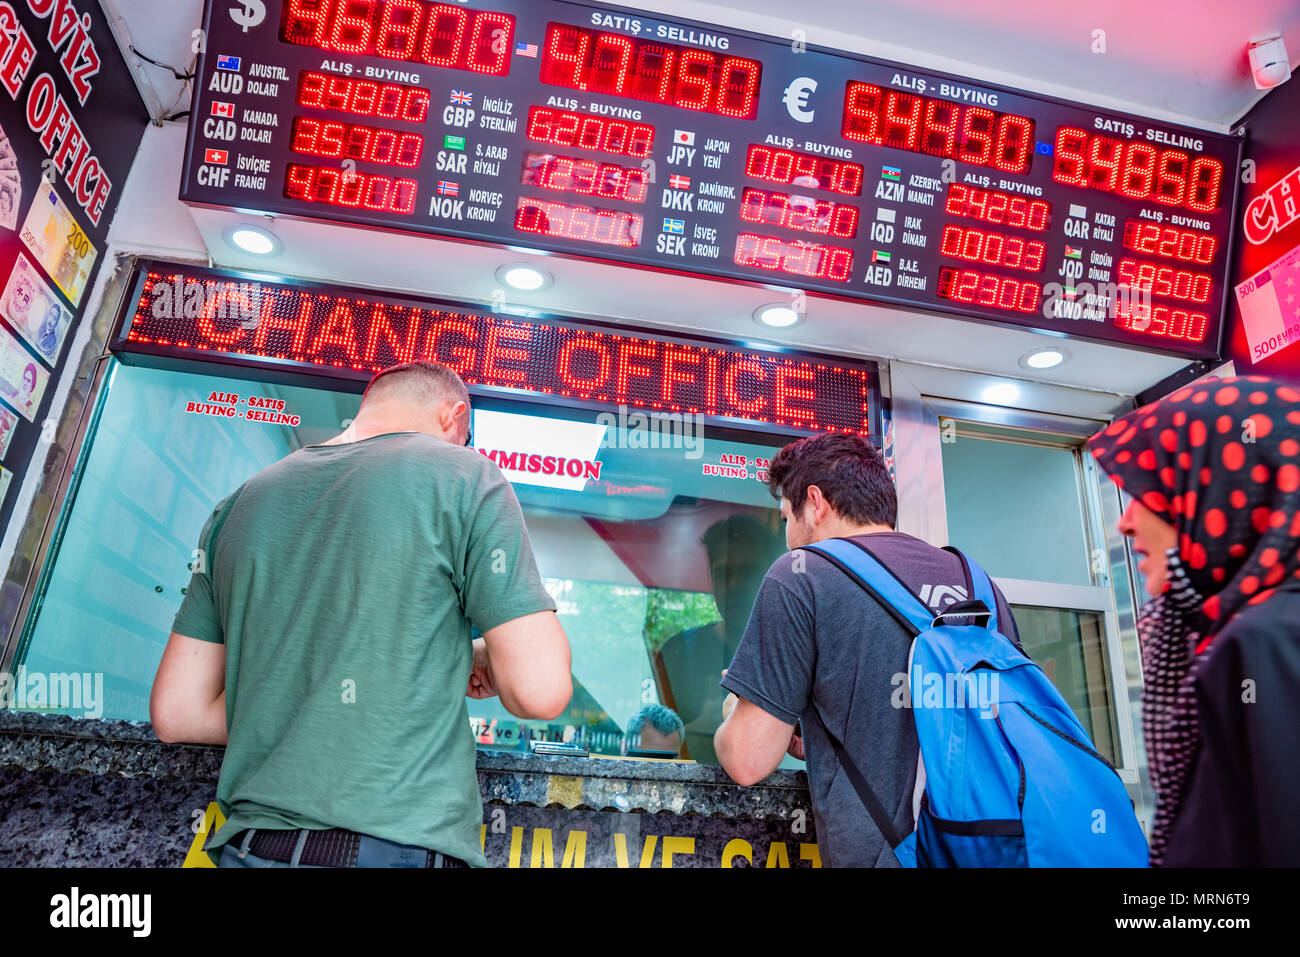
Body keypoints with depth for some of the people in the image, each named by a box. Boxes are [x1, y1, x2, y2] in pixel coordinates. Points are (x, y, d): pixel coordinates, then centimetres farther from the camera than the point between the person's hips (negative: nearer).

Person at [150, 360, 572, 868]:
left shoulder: (238, 503, 10)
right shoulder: (463, 476, -6)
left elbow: (174, 713, 10)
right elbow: (540, 691, -14)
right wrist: (483, 657, 7)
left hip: (249, 846, 6)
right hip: (404, 846, -5)